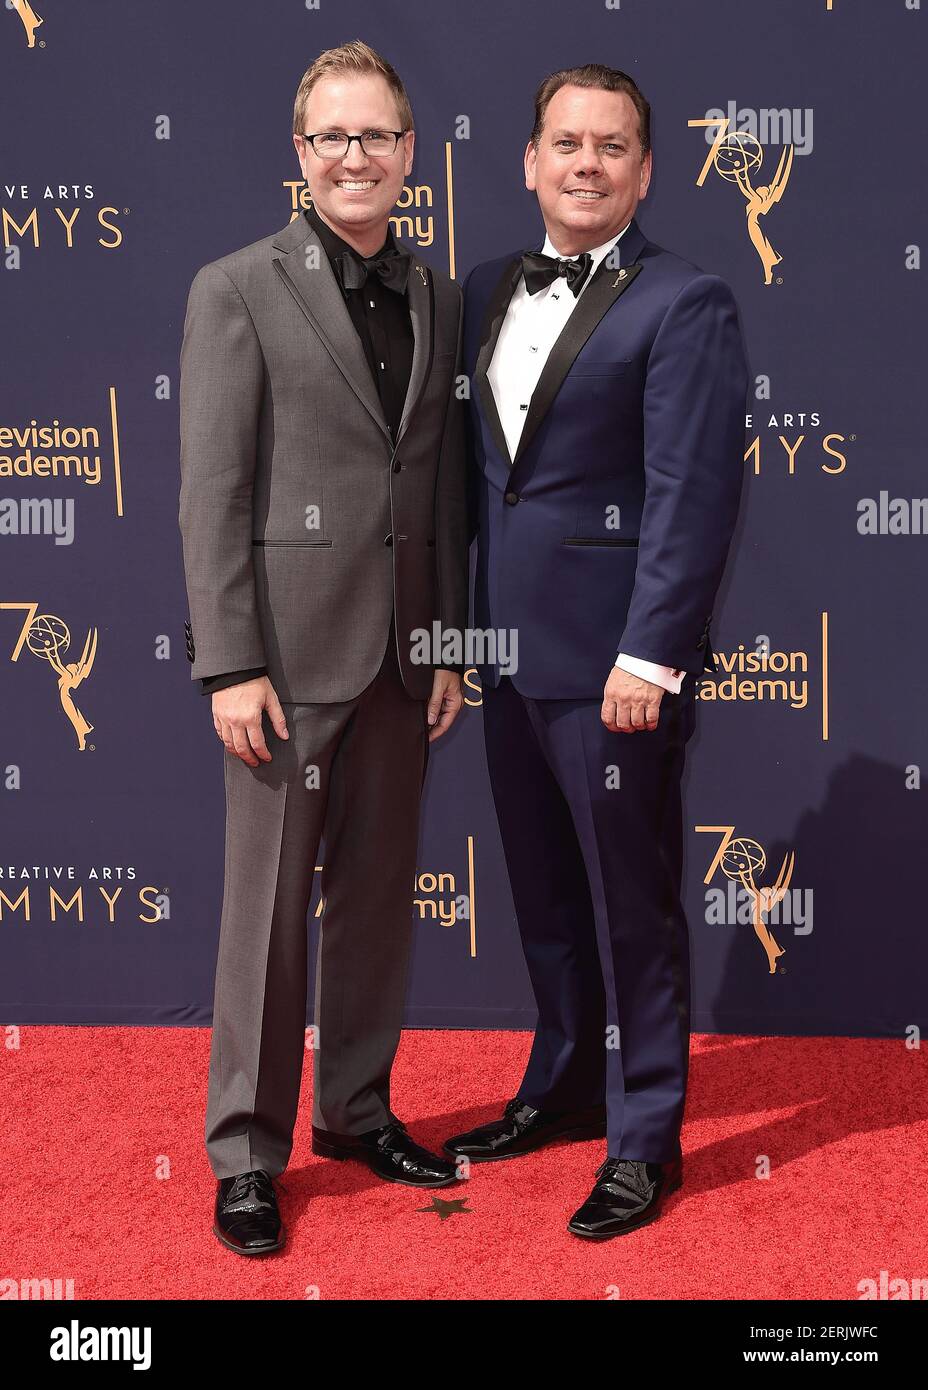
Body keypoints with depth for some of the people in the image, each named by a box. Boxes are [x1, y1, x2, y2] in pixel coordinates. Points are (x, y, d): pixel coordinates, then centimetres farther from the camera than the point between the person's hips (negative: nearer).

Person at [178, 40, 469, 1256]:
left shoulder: (439, 297, 11)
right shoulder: (239, 289, -4)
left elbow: (447, 482, 12)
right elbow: (212, 490, -8)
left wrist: (450, 643, 8)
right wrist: (230, 664, -13)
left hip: (401, 651, 5)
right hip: (292, 645, -5)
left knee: (380, 890, 14)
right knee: (270, 899, 2)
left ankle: (358, 1109, 30)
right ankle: (248, 1152, 15)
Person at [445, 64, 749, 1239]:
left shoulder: (682, 304, -9)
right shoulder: (491, 291, 12)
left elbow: (692, 495, -15)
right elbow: (474, 467, 14)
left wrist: (650, 655, -19)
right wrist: (455, 622, 11)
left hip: (611, 658, -6)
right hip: (510, 647, 7)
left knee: (632, 905, 5)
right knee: (545, 894, 19)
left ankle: (643, 1141, 19)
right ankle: (563, 1087, 36)